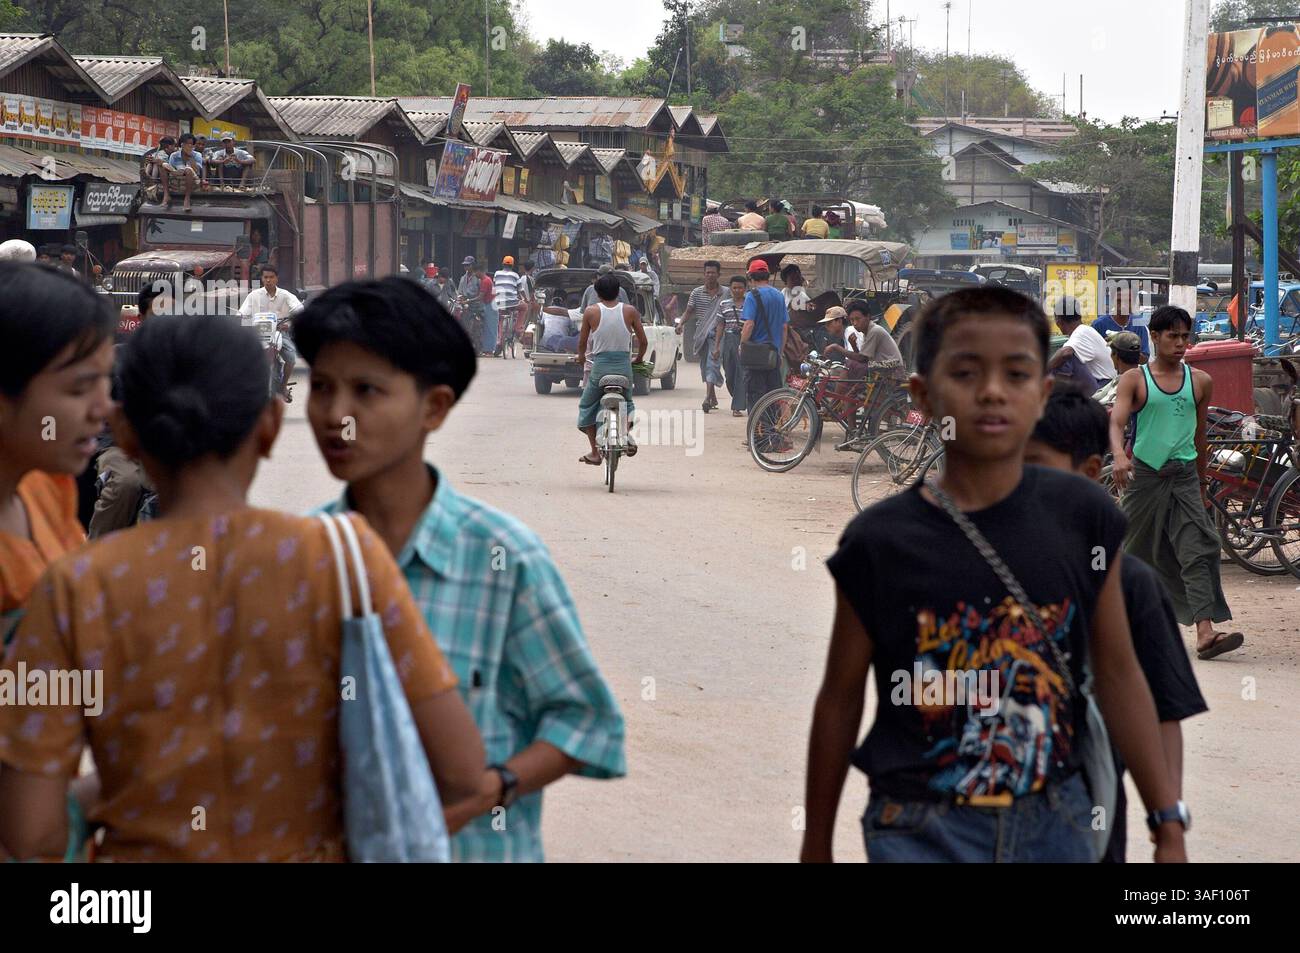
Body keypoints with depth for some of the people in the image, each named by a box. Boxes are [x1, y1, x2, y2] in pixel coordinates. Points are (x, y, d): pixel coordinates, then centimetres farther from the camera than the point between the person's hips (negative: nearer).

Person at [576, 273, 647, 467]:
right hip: (624, 365, 2)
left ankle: (595, 452, 12)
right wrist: (639, 359, 24)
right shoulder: (630, 311, -1)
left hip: (600, 365, -2)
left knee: (587, 407, 17)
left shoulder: (591, 312, -4)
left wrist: (581, 357, 26)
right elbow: (643, 342, 4)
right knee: (626, 403, 27)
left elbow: (582, 342, 5)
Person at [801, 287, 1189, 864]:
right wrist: (816, 845, 7)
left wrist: (1169, 825, 5)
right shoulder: (878, 541, -8)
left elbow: (1118, 675, 4)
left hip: (1056, 821, 2)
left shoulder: (1084, 519, -3)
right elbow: (840, 701, 1)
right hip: (921, 832, -2)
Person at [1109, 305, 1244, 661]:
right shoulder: (1134, 380, 0)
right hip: (1143, 474, -2)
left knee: (1198, 551, -13)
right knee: (1136, 551, 9)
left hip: (1183, 475, 2)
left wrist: (1201, 482, 24)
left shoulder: (1201, 381, 9)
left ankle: (1205, 634, -22)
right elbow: (1116, 422, -13)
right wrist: (1119, 455, -33)